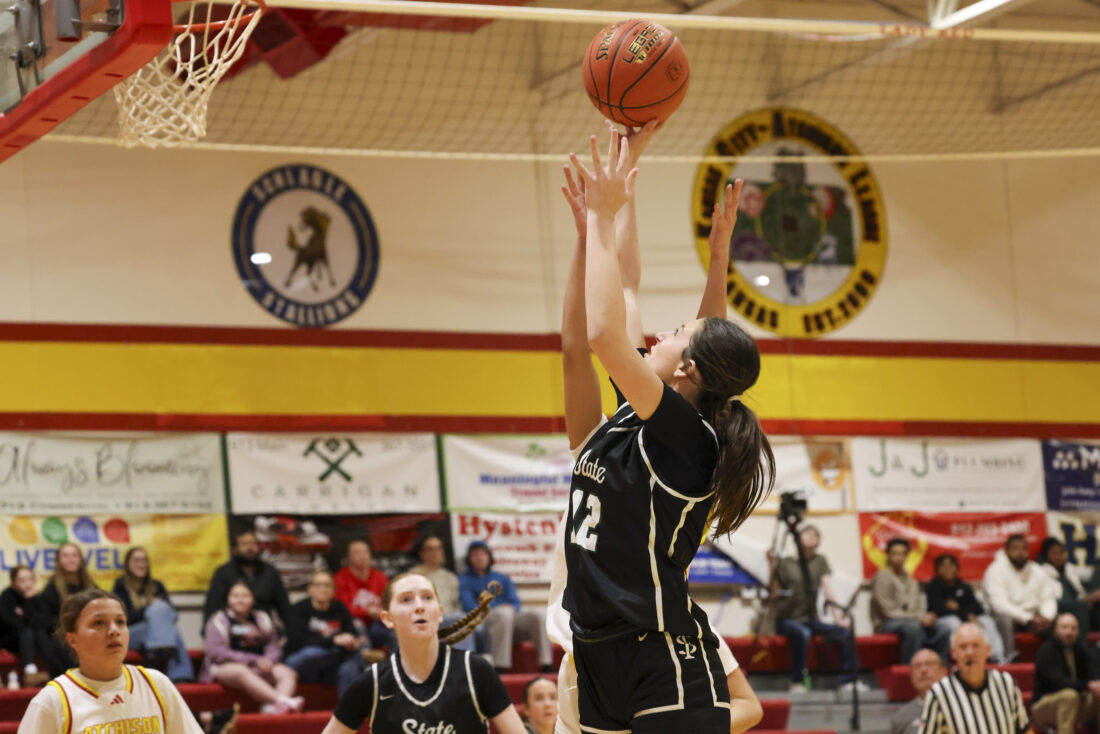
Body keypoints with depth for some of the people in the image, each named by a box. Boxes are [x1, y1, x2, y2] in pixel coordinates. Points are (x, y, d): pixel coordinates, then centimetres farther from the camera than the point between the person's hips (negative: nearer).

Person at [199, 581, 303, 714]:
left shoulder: (262, 619, 19)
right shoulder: (219, 620, 6)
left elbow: (274, 648, 12)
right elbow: (217, 653, -8)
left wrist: (268, 661, -14)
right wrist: (254, 660, -15)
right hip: (226, 667, -5)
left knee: (288, 673, -23)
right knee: (241, 672, -39)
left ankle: (273, 708, -55)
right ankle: (282, 701, -58)